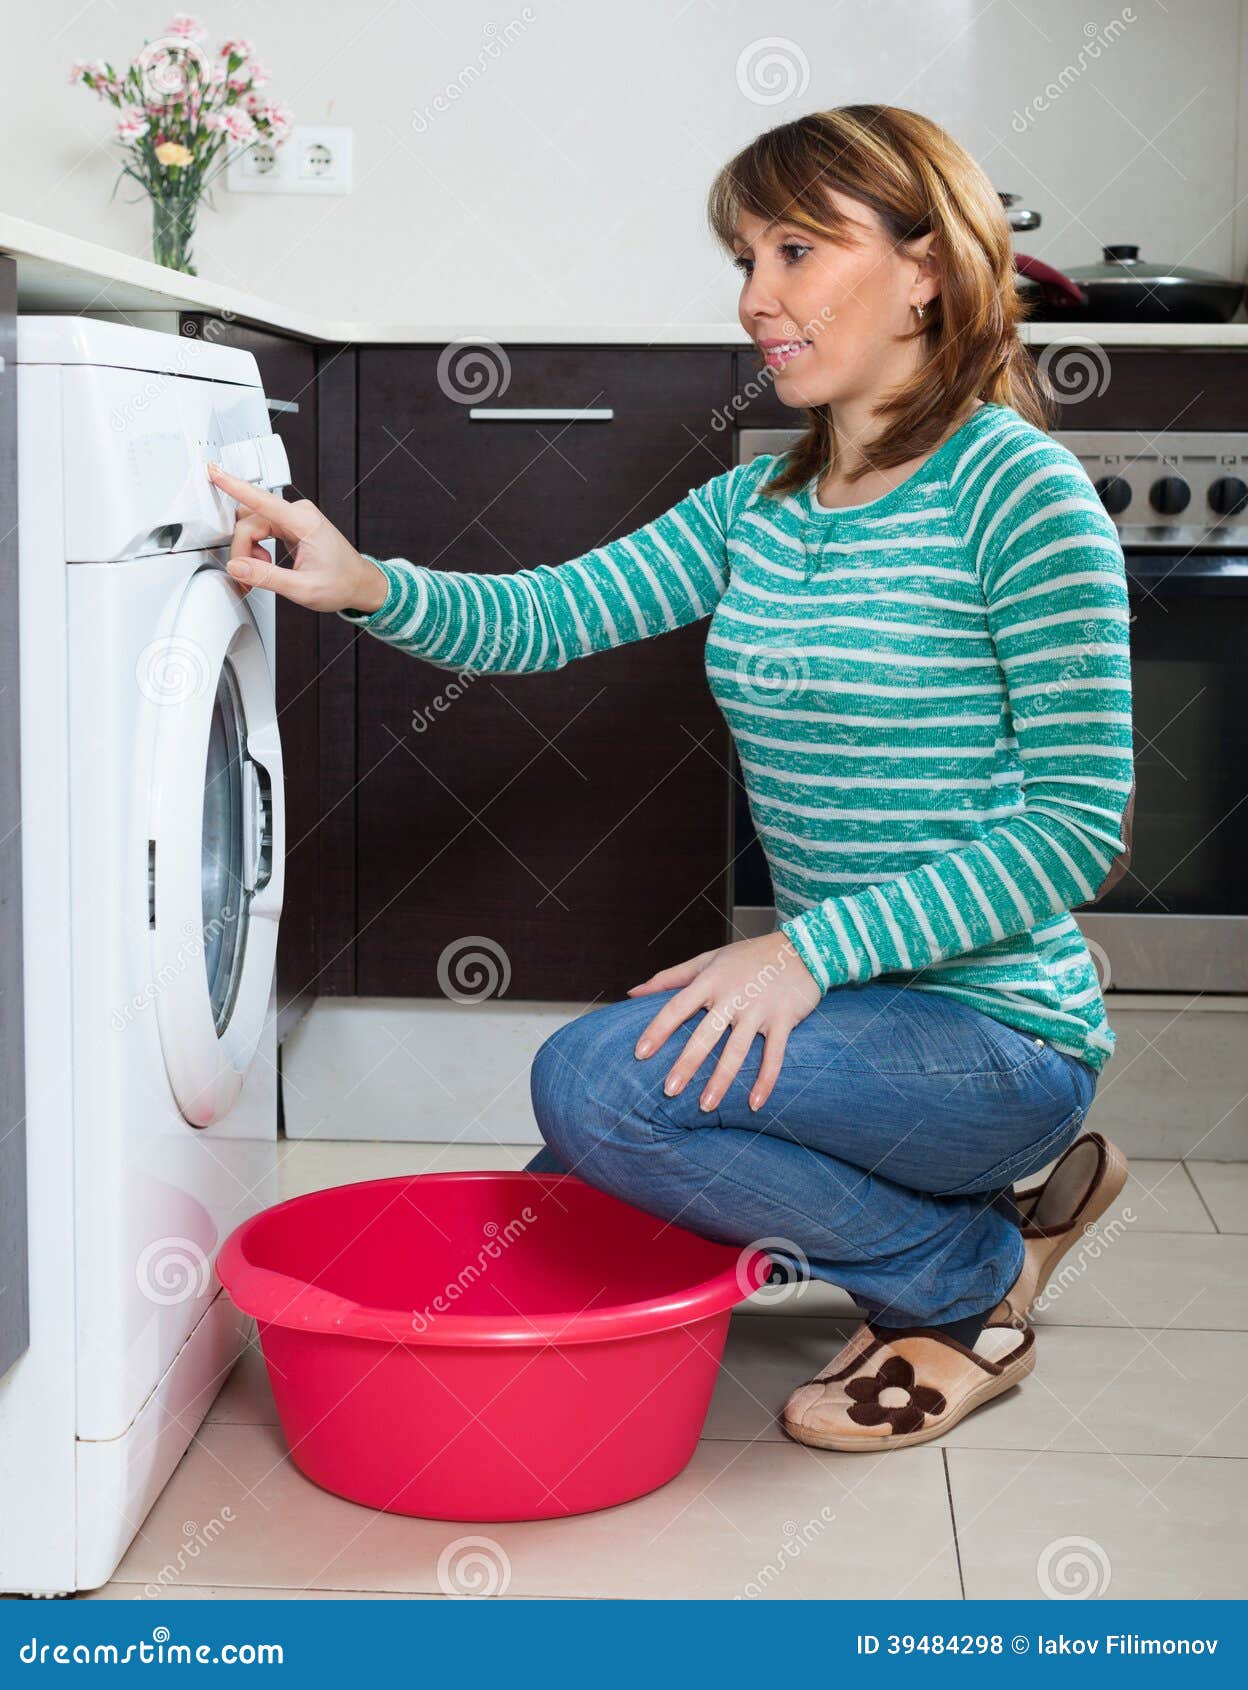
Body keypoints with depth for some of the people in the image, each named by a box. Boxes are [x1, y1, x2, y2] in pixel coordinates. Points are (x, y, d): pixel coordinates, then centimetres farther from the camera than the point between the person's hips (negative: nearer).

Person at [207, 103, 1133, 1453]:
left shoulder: (1015, 487, -15)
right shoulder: (759, 505, 8)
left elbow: (1076, 820, -19)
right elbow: (551, 614, 1)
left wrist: (812, 949, -26)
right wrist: (369, 587, -19)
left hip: (997, 1030, -8)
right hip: (851, 1012, 8)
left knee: (602, 1082, -28)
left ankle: (972, 1288, -4)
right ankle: (988, 1206, 19)